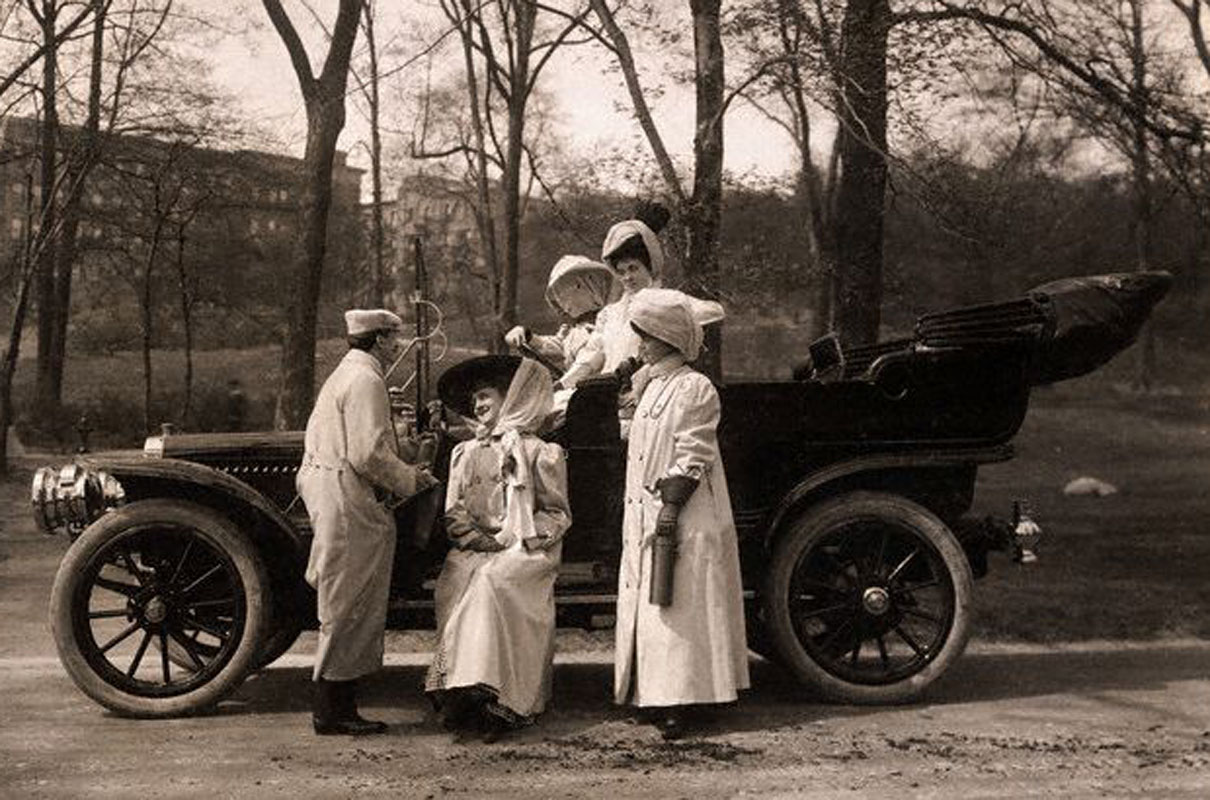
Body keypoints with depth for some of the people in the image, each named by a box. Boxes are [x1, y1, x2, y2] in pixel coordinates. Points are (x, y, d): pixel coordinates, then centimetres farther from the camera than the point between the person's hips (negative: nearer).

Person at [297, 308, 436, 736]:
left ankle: (336, 708, 16)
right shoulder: (365, 380, -13)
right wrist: (409, 479, -6)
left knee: (345, 609, 12)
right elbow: (369, 454, -21)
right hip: (351, 505, -11)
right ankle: (332, 711, 0)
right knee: (350, 610, -5)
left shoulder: (342, 375, 19)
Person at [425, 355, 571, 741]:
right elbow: (453, 513, 15)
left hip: (523, 552, -4)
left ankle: (488, 693, -33)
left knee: (492, 581, -33)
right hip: (474, 550, 4)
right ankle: (456, 689, -29)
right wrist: (476, 539, -5)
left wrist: (515, 539, -9)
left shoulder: (537, 452, 5)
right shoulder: (465, 453, 20)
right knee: (453, 586, -26)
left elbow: (558, 514, 3)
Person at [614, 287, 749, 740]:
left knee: (678, 606, -9)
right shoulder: (654, 385, 16)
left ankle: (679, 703, -8)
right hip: (645, 516, 9)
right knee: (646, 605, 8)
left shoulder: (695, 388, -11)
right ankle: (653, 695, 13)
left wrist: (671, 507, -21)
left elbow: (692, 457, -17)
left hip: (682, 522, -9)